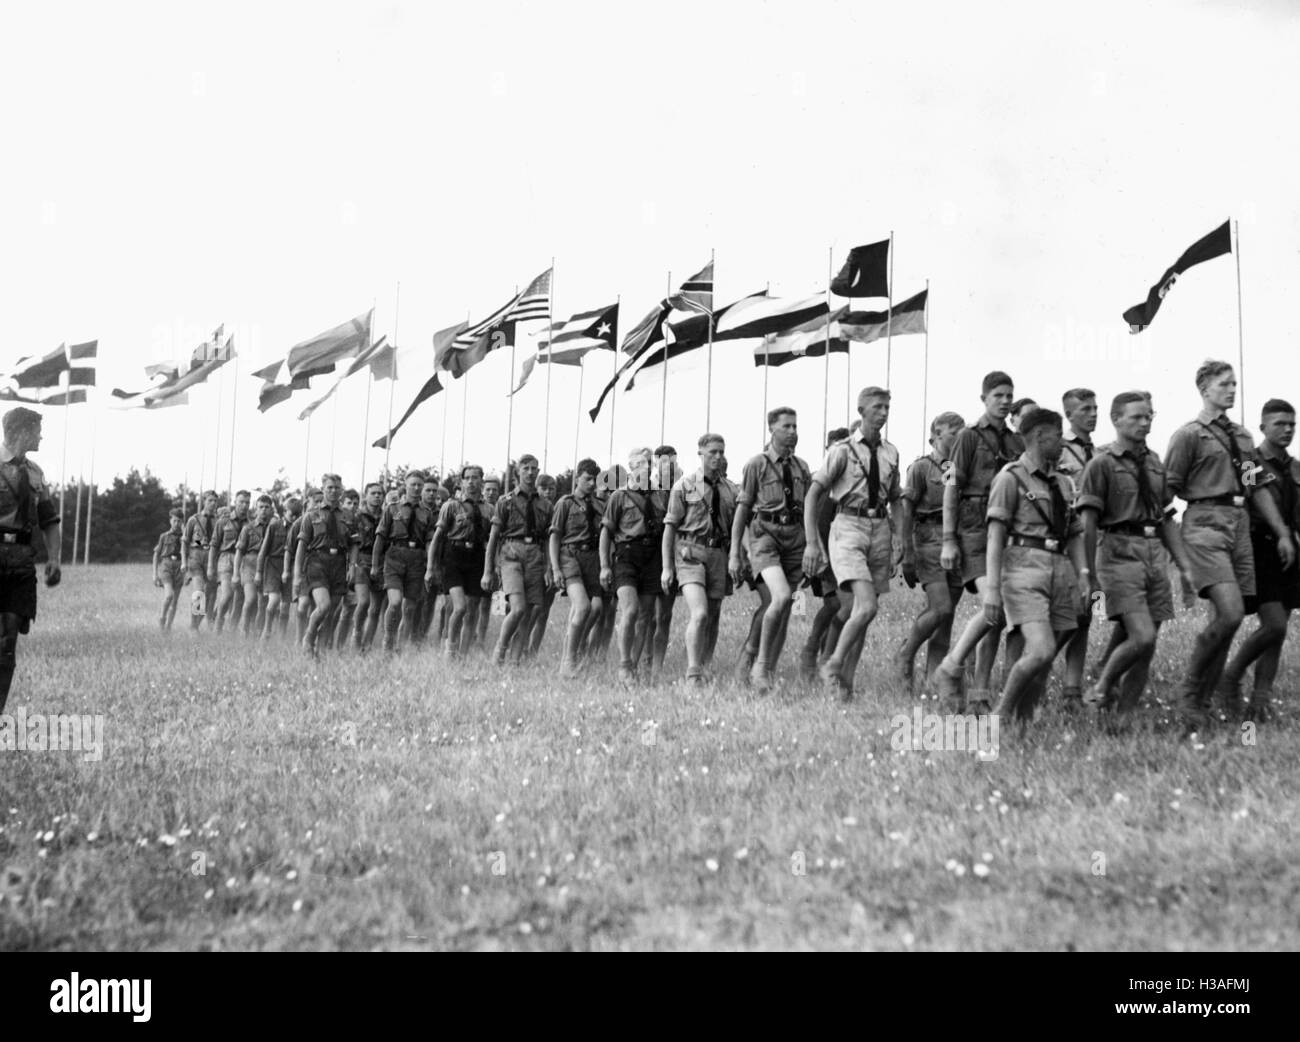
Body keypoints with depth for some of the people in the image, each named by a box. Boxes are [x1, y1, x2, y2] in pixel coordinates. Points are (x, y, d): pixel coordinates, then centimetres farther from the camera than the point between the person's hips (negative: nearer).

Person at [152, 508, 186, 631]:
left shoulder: (183, 536, 13)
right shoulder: (164, 536, 10)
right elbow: (156, 555, 10)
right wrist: (155, 574, 4)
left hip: (178, 568, 2)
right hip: (165, 566, -2)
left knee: (174, 600, 0)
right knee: (169, 594, -23)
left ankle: (168, 626, 8)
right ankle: (162, 617, -1)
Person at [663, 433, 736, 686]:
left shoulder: (730, 490, 13)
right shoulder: (684, 485, 2)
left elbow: (734, 530, 17)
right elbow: (670, 527, 1)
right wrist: (667, 567, -4)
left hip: (718, 554, 4)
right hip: (690, 553, -4)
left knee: (711, 620, 6)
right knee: (700, 614, -19)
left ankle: (702, 667, 18)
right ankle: (693, 675, -18)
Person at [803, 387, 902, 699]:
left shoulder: (891, 453, 12)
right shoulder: (843, 450, -3)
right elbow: (813, 495, -4)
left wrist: (900, 541, 11)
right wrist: (812, 542, -11)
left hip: (880, 531, 5)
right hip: (848, 527, -5)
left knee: (862, 611, 5)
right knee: (867, 605, -19)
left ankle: (846, 679, 13)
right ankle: (832, 665, -3)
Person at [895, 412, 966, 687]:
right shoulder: (921, 468, 0)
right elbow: (905, 513, -3)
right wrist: (907, 555, -10)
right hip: (930, 541, -6)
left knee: (947, 615, 4)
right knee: (941, 608, -17)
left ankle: (933, 678, 9)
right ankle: (905, 657, 3)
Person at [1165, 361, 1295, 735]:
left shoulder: (1242, 436, 20)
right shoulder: (1189, 434, 0)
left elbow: (1259, 489, 21)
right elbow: (1168, 490, -2)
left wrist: (1283, 533, 16)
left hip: (1240, 524, 7)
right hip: (1205, 524, -7)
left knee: (1228, 620, 3)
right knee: (1230, 613, -20)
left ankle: (1201, 704, 11)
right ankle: (1188, 691, -5)